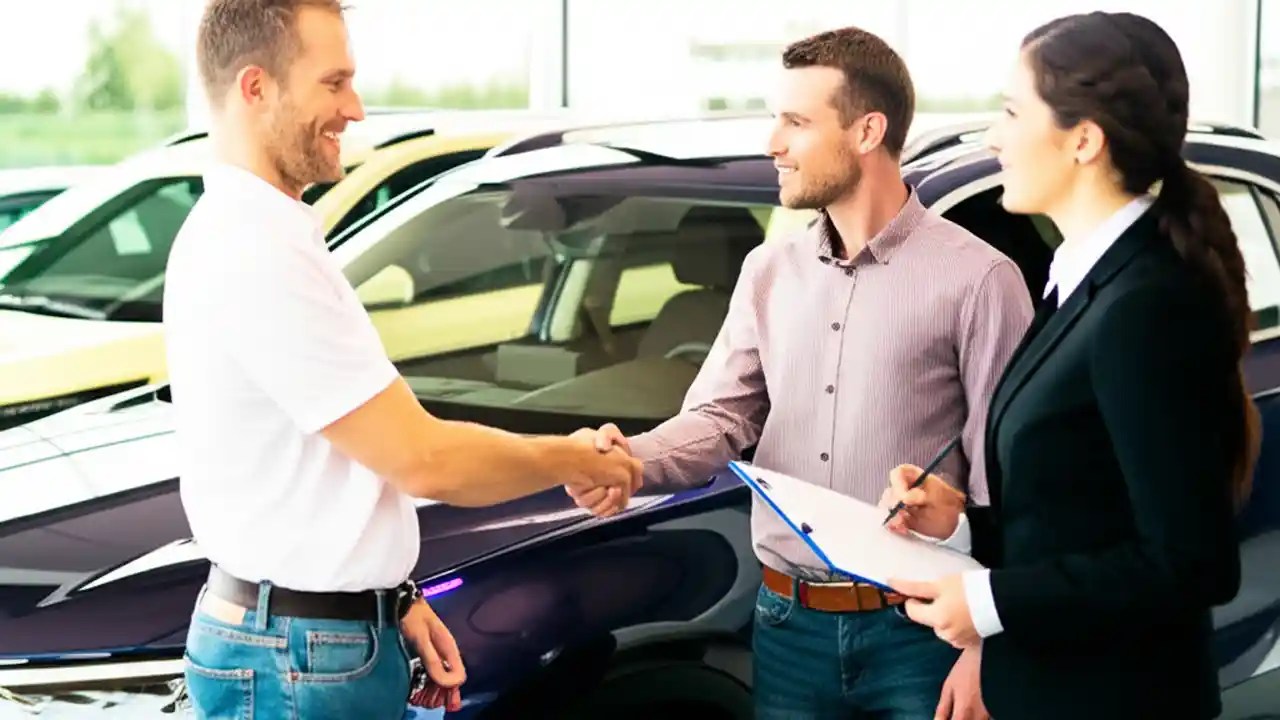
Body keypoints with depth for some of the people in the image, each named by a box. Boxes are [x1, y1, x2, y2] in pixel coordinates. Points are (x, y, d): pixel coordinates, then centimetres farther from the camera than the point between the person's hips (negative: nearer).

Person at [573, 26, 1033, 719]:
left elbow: (1003, 478, -9)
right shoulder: (768, 271, 10)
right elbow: (719, 419, 7)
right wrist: (630, 459, -15)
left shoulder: (974, 277, -8)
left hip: (915, 633, -5)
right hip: (787, 624, 5)